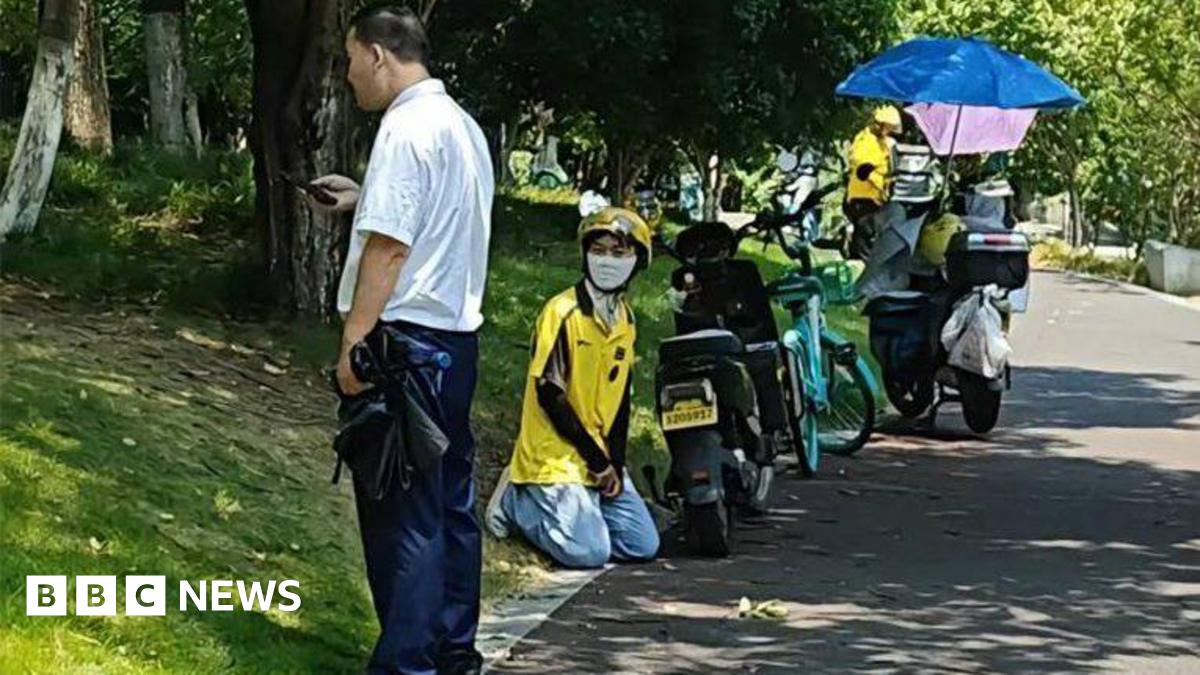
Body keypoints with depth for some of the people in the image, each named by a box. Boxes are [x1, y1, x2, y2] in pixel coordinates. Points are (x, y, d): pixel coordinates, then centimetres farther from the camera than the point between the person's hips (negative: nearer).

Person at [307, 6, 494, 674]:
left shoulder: (406, 128, -14)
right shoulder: (464, 126, 15)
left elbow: (387, 245, -20)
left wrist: (353, 341, -18)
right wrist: (366, 197, 25)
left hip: (406, 338, -9)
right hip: (457, 335, 9)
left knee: (402, 511, -6)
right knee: (450, 502, 13)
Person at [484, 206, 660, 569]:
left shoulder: (625, 319, 10)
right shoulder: (563, 312, -14)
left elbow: (620, 397, 13)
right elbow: (549, 394, -16)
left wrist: (615, 463, -1)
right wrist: (596, 459, -13)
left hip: (602, 459, 7)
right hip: (555, 457, -7)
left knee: (643, 546, -2)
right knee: (588, 551, -21)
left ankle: (572, 506, 15)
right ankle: (516, 500, 3)